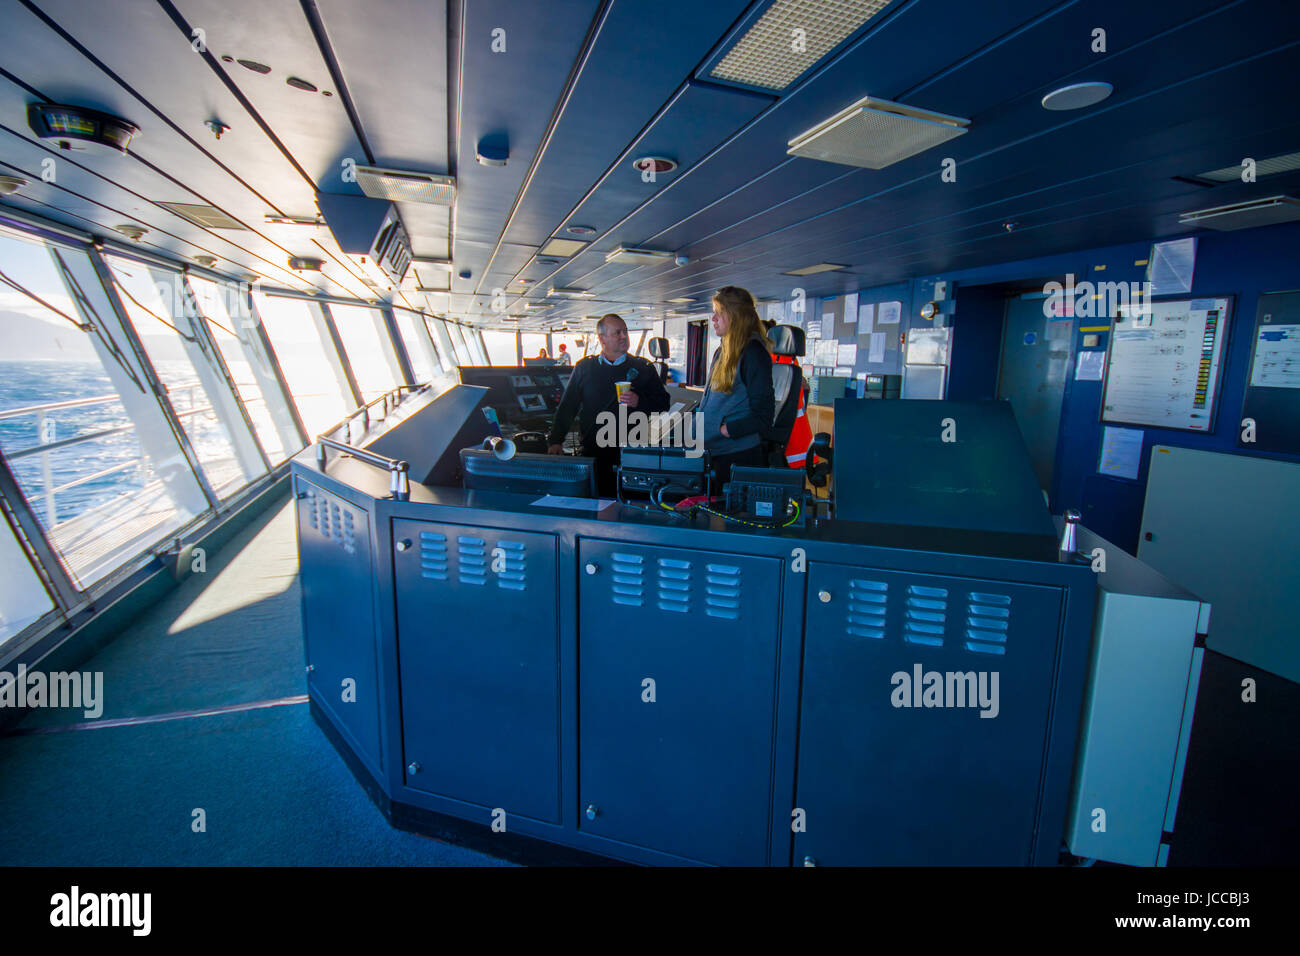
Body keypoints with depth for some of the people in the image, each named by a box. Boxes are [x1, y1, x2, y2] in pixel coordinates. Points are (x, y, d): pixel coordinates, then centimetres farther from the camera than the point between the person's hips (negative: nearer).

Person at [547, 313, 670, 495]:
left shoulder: (643, 367, 7)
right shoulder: (584, 367, 9)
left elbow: (663, 403, 8)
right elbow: (567, 407, 11)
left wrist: (639, 402, -11)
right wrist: (556, 441, 2)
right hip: (593, 453, 1)